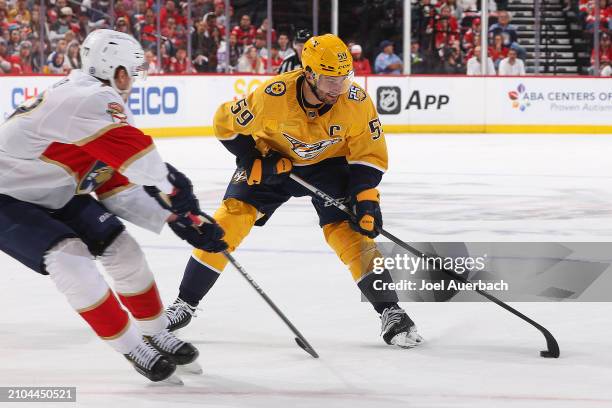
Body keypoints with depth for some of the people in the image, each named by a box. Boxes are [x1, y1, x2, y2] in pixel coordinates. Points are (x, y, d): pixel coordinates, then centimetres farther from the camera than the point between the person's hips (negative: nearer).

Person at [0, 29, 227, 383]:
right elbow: (133, 150, -40)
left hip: (53, 195, 10)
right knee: (69, 257, -25)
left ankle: (156, 333, 17)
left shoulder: (99, 103, 5)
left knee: (121, 247, 2)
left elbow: (118, 188, 6)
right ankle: (131, 347, -13)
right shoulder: (91, 98, -26)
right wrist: (173, 186, -33)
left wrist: (176, 220, -1)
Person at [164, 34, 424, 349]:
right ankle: (185, 304, 1)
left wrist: (366, 200, -25)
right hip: (274, 159, 0)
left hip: (329, 163, 0)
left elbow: (369, 156, -14)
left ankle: (390, 311, -8)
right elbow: (226, 124, -15)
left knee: (348, 229, -18)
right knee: (231, 218, -11)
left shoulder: (356, 101, -27)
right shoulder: (273, 95, -32)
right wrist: (256, 162, -18)